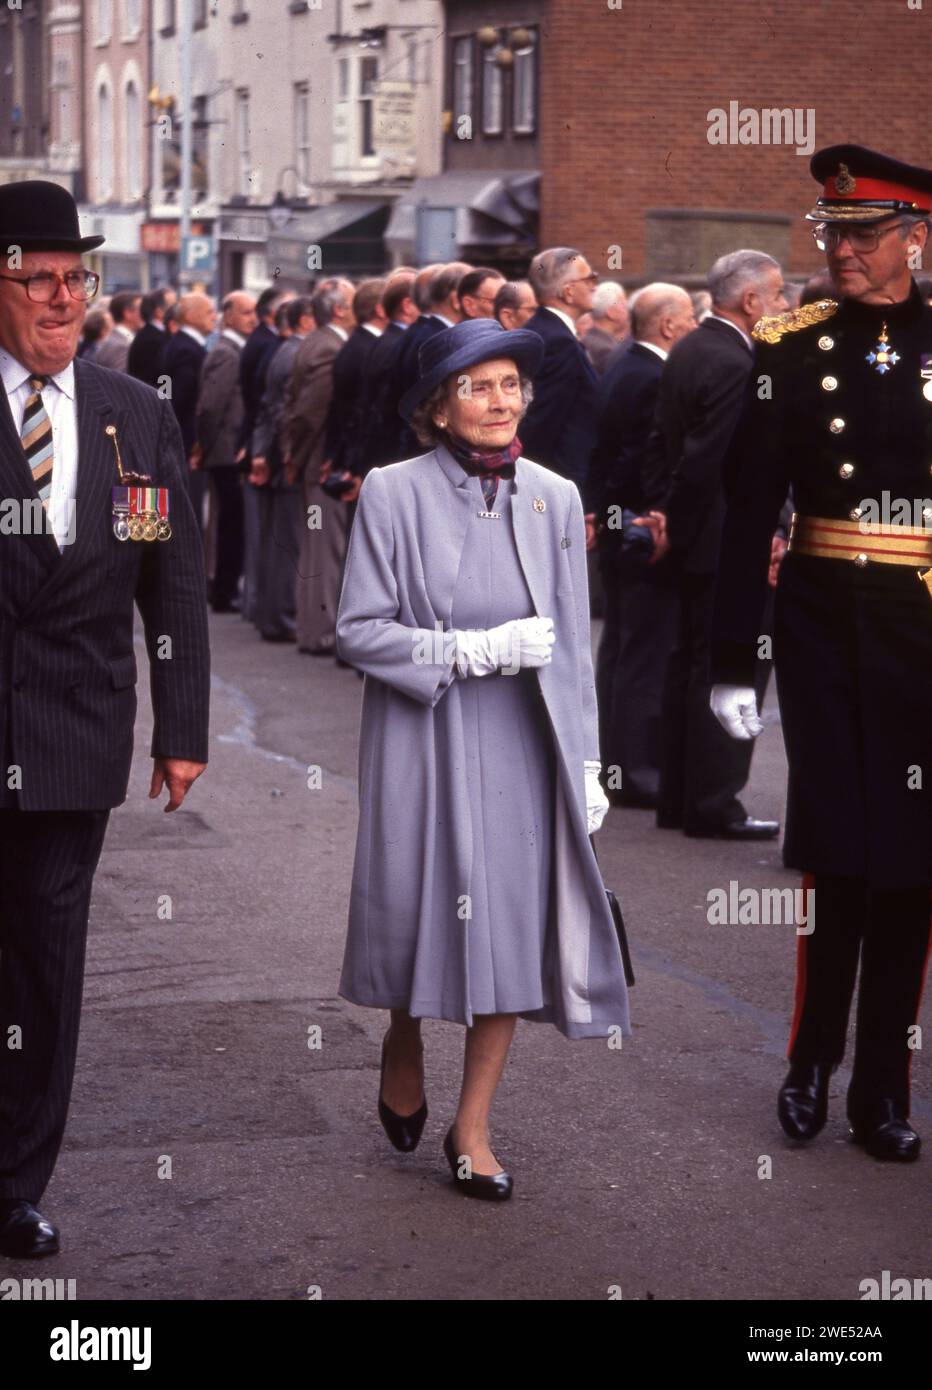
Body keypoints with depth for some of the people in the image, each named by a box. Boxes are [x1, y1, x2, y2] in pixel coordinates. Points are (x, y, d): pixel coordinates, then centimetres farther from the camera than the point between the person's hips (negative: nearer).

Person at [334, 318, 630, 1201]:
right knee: (417, 915, 4)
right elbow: (357, 630, -9)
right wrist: (478, 651, -16)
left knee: (513, 929, 0)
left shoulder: (553, 499, 4)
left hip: (521, 748, 3)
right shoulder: (394, 494, -6)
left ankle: (471, 1128, 14)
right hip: (420, 742, -3)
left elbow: (573, 643, 9)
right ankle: (401, 1057, 37)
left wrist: (586, 762, 7)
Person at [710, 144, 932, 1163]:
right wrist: (733, 660, -5)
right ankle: (812, 1063, 16)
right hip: (824, 626, -1)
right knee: (837, 848, -2)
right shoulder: (790, 350, 1)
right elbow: (750, 510, -1)